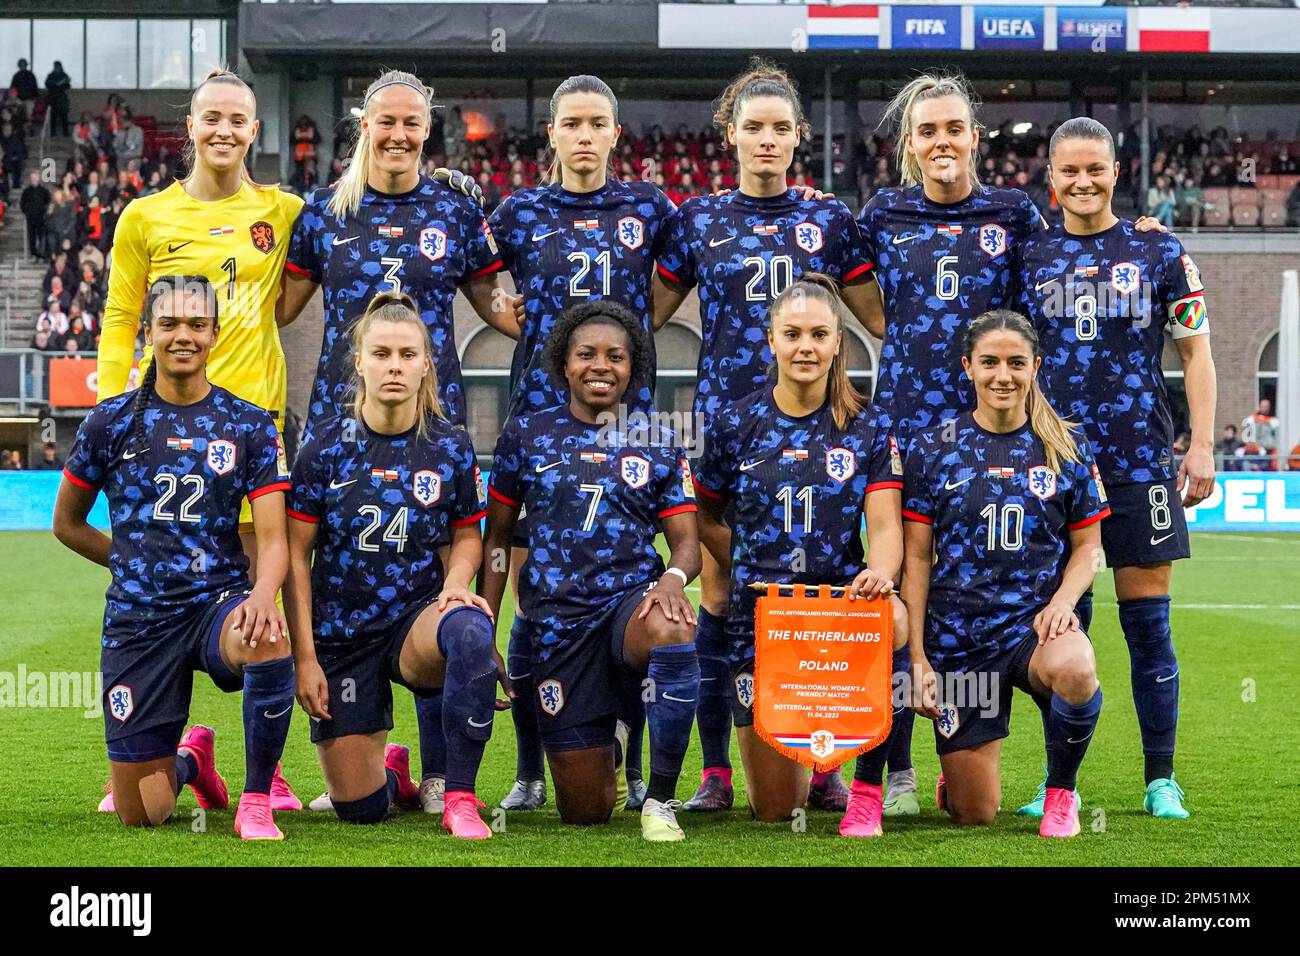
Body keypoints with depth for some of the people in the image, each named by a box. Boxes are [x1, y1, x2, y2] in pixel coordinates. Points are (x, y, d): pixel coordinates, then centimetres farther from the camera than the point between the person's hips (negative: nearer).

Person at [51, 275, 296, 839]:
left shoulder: (249, 426, 1)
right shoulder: (112, 422, 3)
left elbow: (272, 538, -7)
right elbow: (67, 525, 15)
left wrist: (262, 595, -27)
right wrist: (139, 562, 10)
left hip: (220, 600, -1)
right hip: (138, 618, 1)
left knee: (268, 643, -41)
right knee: (140, 815, 0)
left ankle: (256, 801, -17)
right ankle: (189, 758, 39)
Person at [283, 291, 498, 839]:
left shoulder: (450, 447, -3)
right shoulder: (327, 447, -6)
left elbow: (467, 537, 10)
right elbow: (295, 554, -3)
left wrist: (454, 585, -13)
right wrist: (304, 656, -9)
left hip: (417, 620, 0)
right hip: (342, 637, 0)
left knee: (470, 629, -39)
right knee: (358, 809, 0)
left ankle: (459, 798, -28)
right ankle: (393, 770, 40)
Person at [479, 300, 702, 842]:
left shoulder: (658, 446, 7)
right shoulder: (526, 435, 7)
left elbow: (687, 542, 4)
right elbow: (497, 538, 11)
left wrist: (673, 577, -21)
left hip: (632, 597, -1)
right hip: (558, 622, 1)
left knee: (670, 631, -42)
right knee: (584, 813, 1)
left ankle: (660, 801, -24)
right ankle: (604, 743, 41)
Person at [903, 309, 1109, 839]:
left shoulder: (1066, 448, 3)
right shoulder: (932, 449, 1)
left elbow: (1087, 546, 8)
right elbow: (915, 558, 2)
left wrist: (1062, 600, -14)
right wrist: (917, 656, -4)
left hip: (1037, 622, 0)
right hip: (958, 636, 0)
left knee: (1073, 669, -39)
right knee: (973, 814, -1)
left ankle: (1060, 791, -9)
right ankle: (956, 771, 40)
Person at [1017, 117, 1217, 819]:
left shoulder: (1160, 253, 5)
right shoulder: (1028, 258, 8)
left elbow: (1195, 352, 7)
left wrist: (1201, 445, -1)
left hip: (1140, 461, -1)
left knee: (1147, 618, 1)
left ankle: (1161, 781, 8)